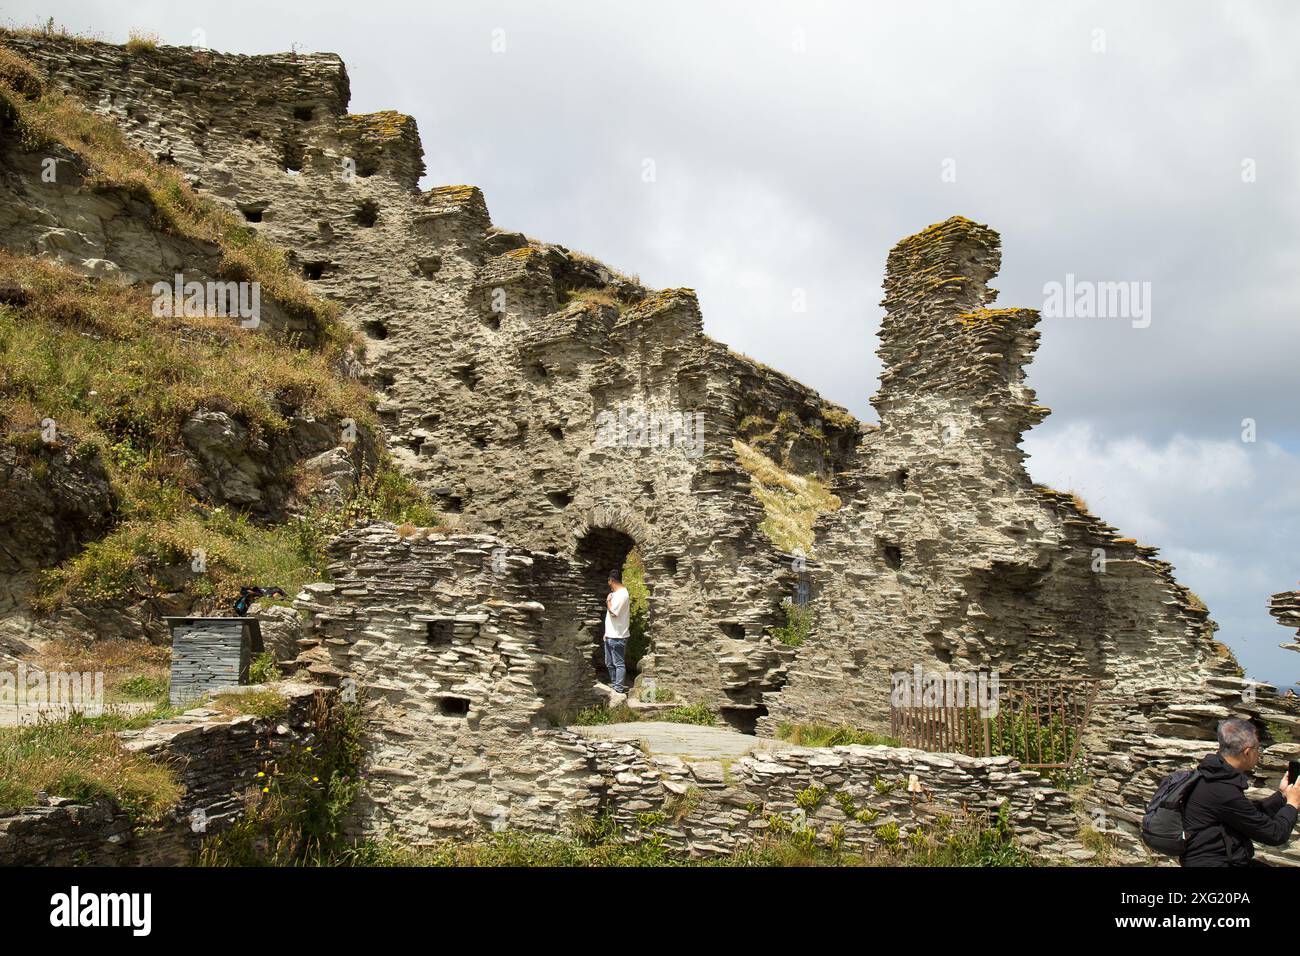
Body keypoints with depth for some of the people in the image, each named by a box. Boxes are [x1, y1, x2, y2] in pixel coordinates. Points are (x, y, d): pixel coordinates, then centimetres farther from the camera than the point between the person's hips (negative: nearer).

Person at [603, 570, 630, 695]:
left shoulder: (621, 594, -17)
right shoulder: (616, 593, 15)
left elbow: (613, 613, -25)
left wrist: (608, 601, -9)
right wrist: (607, 633, 20)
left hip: (617, 637, -10)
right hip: (610, 636, 10)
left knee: (619, 663, -5)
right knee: (610, 663, 18)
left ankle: (618, 689, -3)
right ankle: (614, 684, 29)